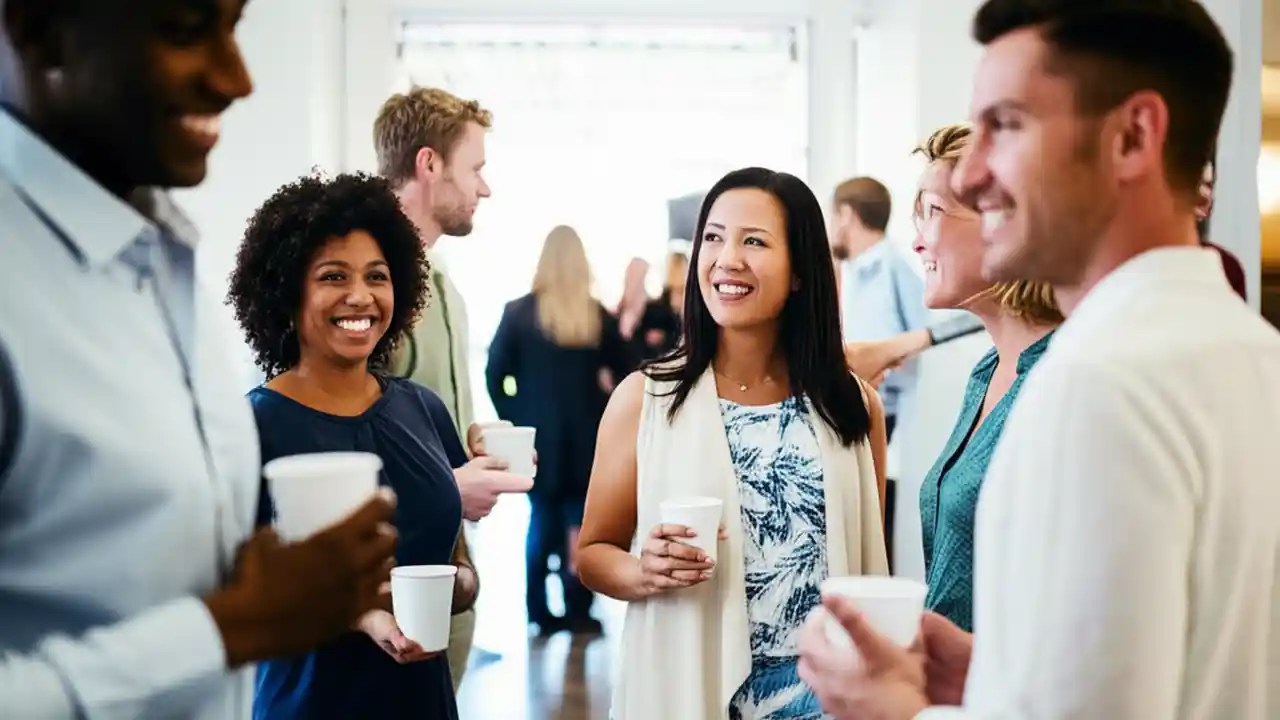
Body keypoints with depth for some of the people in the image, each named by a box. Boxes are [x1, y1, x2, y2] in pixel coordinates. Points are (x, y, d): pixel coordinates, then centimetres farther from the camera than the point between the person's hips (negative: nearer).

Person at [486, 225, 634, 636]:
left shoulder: (518, 312, -4)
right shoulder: (598, 316, -2)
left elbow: (495, 375, -4)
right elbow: (625, 375, -1)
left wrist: (514, 419, 5)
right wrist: (605, 417, 7)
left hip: (536, 435, 0)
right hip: (586, 436, 0)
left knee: (542, 521, 10)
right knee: (581, 521, 7)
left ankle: (539, 612, 9)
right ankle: (577, 611, 5)